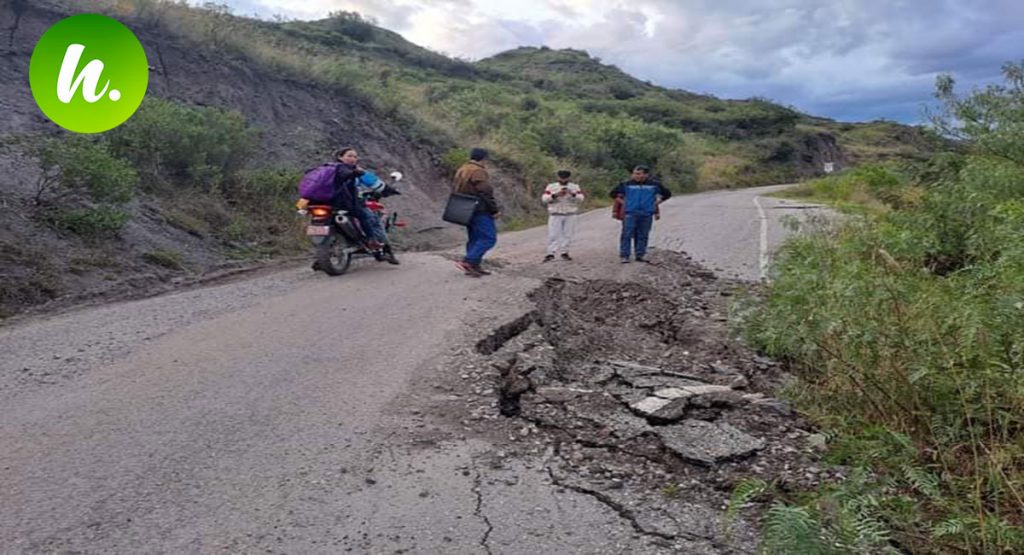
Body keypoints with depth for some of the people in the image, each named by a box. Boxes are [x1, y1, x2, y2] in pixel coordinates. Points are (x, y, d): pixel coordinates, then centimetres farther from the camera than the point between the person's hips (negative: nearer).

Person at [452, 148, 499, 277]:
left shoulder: (461, 171, 15)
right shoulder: (478, 172, -15)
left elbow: (455, 191, 21)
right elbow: (486, 193, -19)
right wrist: (494, 209, -12)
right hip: (480, 211, -10)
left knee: (474, 238, 15)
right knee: (488, 238, -10)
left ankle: (474, 266, 14)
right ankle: (468, 261, -18)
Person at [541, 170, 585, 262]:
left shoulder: (575, 187, 8)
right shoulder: (551, 187, 5)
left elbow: (581, 198, -3)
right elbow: (544, 198, -5)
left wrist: (573, 194, -20)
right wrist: (555, 195, -18)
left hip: (570, 215, 2)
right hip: (555, 215, -1)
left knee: (568, 234, 1)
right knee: (553, 234, -7)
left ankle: (564, 252, 10)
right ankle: (550, 253, -7)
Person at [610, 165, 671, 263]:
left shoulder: (654, 185, 6)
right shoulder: (626, 184, 2)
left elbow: (667, 194, 17)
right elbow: (614, 193, 12)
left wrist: (656, 203, 10)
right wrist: (623, 202, 4)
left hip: (647, 215, 2)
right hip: (630, 214, -2)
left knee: (643, 236, 5)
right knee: (627, 235, -8)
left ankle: (640, 255, 14)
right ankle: (624, 256, -5)